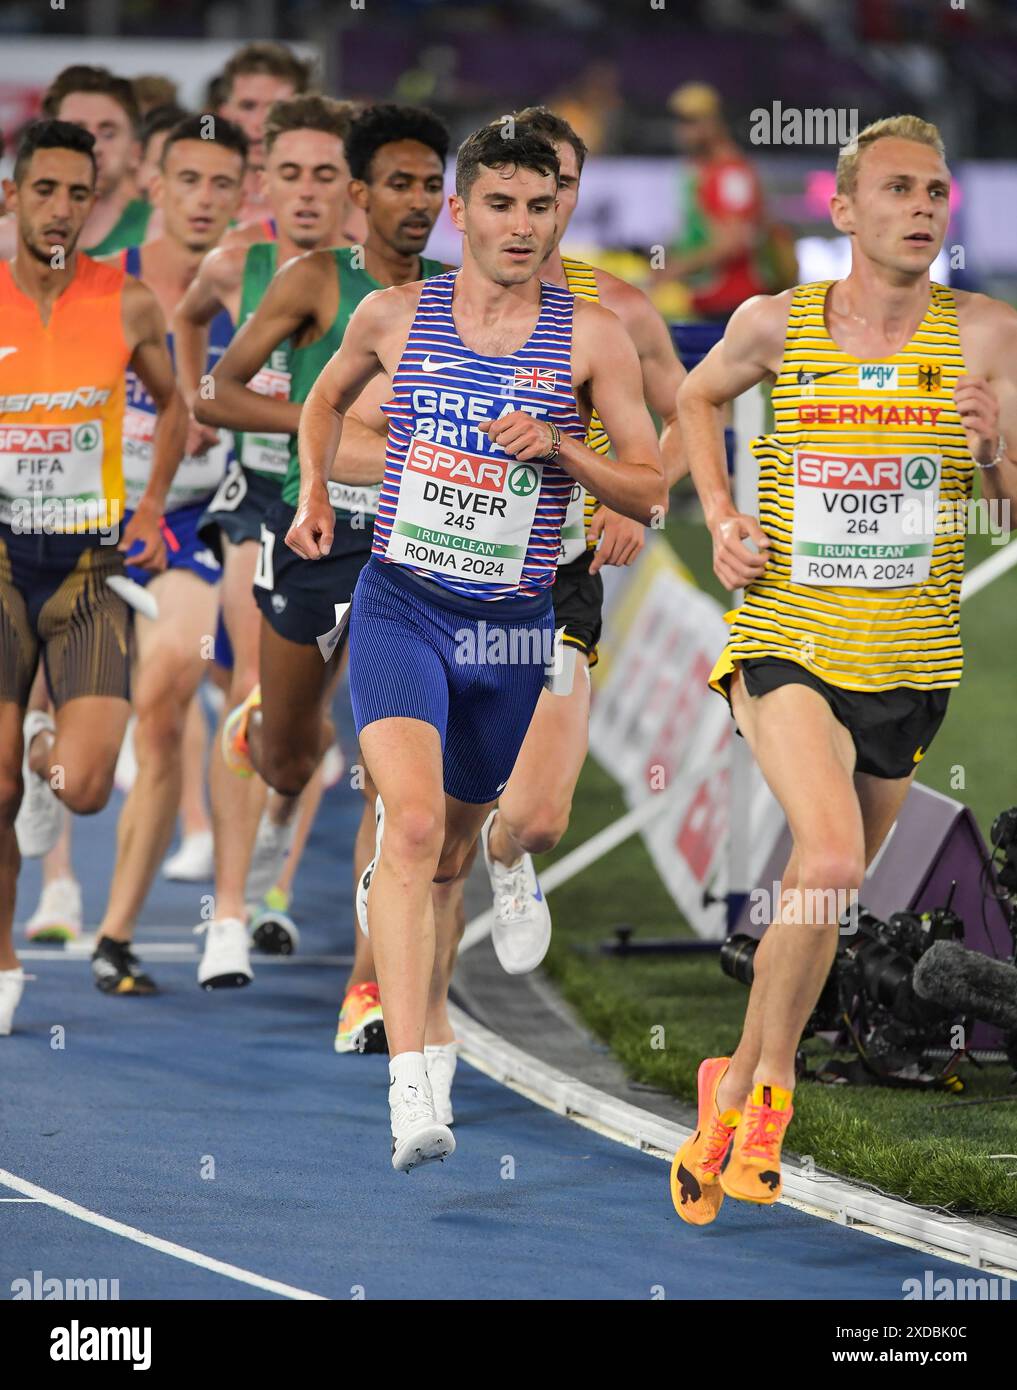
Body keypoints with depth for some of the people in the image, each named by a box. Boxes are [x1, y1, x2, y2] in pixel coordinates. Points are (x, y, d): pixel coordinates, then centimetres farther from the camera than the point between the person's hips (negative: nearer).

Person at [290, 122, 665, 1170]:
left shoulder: (591, 337, -1)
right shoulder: (394, 316, 2)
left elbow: (649, 491, 2)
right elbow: (327, 397, 23)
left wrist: (559, 451, -14)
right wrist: (314, 494, 8)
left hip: (512, 627, 2)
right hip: (398, 608, -2)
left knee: (448, 851, 16)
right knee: (415, 822, -23)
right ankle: (409, 1091, -31)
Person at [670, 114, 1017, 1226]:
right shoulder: (777, 324, -2)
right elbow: (695, 398, 19)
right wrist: (721, 519, 6)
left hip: (910, 666, 2)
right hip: (786, 643, -2)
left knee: (813, 902, 14)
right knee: (832, 864, -25)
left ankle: (734, 1090, 35)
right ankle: (771, 1082, -7)